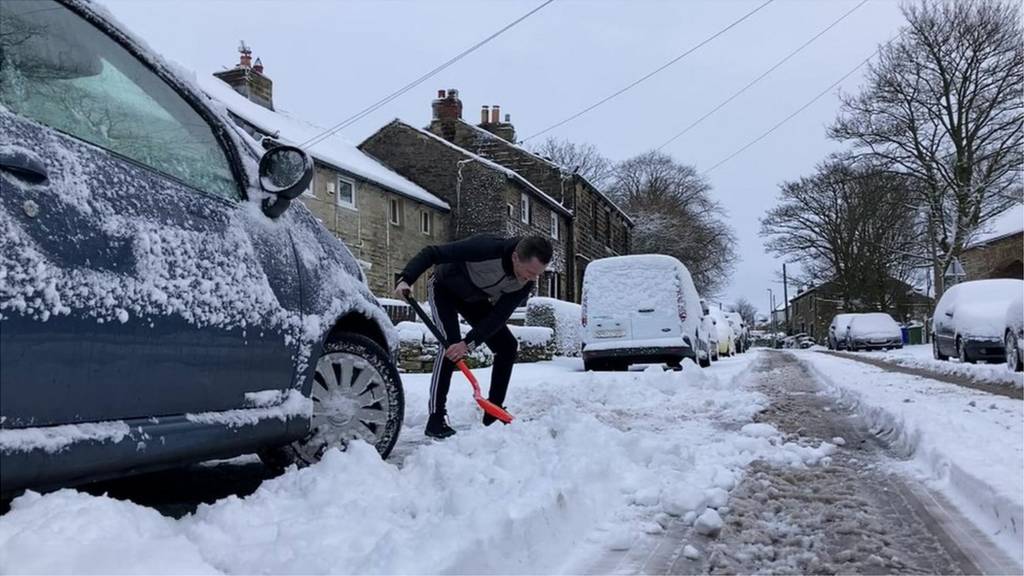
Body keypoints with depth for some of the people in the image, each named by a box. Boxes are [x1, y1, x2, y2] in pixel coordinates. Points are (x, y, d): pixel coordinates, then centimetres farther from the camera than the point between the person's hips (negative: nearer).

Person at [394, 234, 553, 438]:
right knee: (451, 343, -25)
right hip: (444, 289, -5)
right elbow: (431, 253, -36)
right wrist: (405, 279, -49)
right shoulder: (486, 248, -41)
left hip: (474, 299, 6)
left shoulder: (526, 282, -24)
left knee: (508, 346, -3)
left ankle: (493, 414, 7)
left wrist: (469, 343, -37)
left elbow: (499, 316, -25)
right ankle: (436, 419, -20)